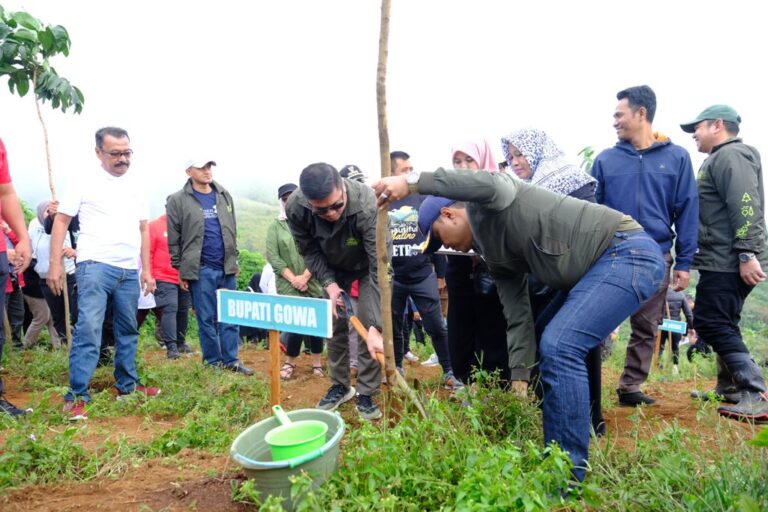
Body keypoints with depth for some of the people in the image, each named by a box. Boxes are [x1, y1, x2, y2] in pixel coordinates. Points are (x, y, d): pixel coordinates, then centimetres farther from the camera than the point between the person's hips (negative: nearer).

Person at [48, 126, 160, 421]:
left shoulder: (135, 187, 13)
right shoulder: (86, 183, -1)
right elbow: (61, 221, -1)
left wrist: (146, 270, 13)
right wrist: (55, 263, -10)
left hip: (129, 271, 6)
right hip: (95, 265, -5)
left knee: (128, 330, 13)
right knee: (88, 328, -12)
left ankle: (127, 385, 26)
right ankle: (77, 396, -6)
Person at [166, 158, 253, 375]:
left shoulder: (224, 196, 11)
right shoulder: (178, 200, -3)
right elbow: (174, 238, -2)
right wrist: (180, 269, -3)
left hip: (227, 267, 4)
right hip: (200, 269, -4)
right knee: (206, 318, 4)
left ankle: (231, 360, 13)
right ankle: (213, 362, 15)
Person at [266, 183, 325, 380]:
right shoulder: (275, 226, 5)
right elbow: (272, 256, -2)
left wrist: (305, 276, -13)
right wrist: (293, 278, -11)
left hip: (312, 283, 0)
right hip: (288, 285, 0)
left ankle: (316, 362, 21)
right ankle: (290, 362, 20)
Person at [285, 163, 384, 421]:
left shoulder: (367, 205, -43)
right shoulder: (295, 207, -31)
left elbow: (380, 268, -42)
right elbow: (309, 251, -11)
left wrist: (377, 325, -45)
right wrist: (328, 283, -23)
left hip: (366, 265, -3)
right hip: (333, 267, 3)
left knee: (367, 325, -10)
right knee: (333, 325, 5)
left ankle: (366, 393, 6)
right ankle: (340, 386, 24)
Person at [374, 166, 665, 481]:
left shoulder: (491, 204, -7)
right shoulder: (495, 257, 14)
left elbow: (490, 183, -35)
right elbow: (518, 318, 11)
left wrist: (412, 182, -34)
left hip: (629, 249, -10)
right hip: (603, 265, 10)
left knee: (559, 347, -20)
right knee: (557, 348, 14)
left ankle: (568, 474, -10)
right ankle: (560, 456, 26)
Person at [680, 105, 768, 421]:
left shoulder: (731, 155, -11)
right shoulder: (722, 159, 23)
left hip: (728, 262, -11)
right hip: (725, 262, 11)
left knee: (711, 324, -13)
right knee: (722, 325, 17)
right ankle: (730, 388, 27)